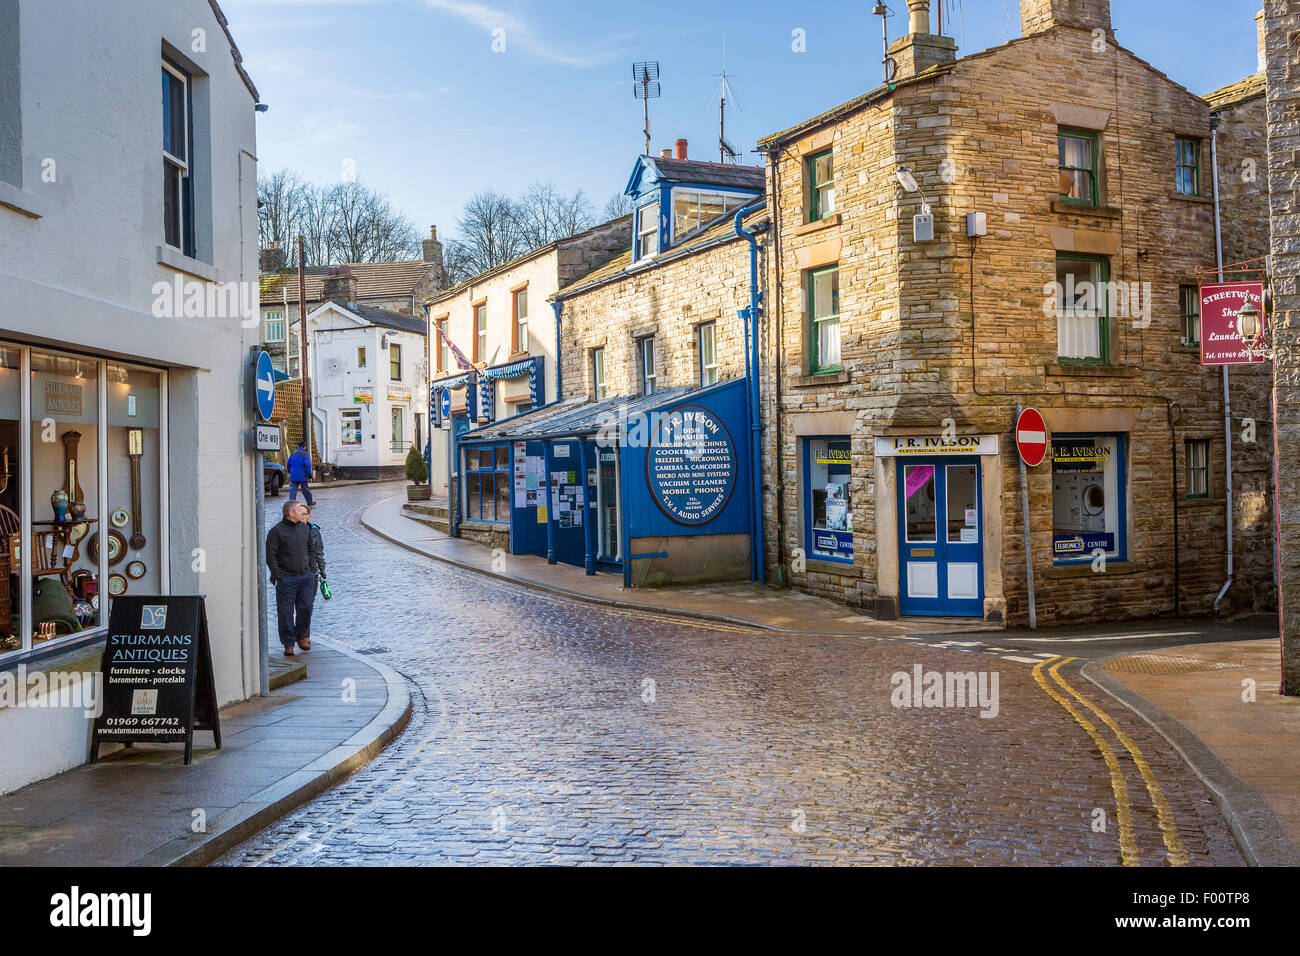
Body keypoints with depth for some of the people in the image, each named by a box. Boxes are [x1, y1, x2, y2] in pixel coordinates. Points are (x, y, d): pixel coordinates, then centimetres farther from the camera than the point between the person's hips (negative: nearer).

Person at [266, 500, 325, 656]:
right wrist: (277, 575, -10)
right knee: (286, 611, 0)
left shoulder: (305, 528, 11)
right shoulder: (276, 531, -6)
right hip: (286, 577, -4)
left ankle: (302, 636, 22)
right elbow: (270, 555, -7)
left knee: (306, 606, 1)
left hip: (306, 576, 4)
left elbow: (312, 550, 20)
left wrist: (312, 569, 13)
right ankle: (288, 644, 9)